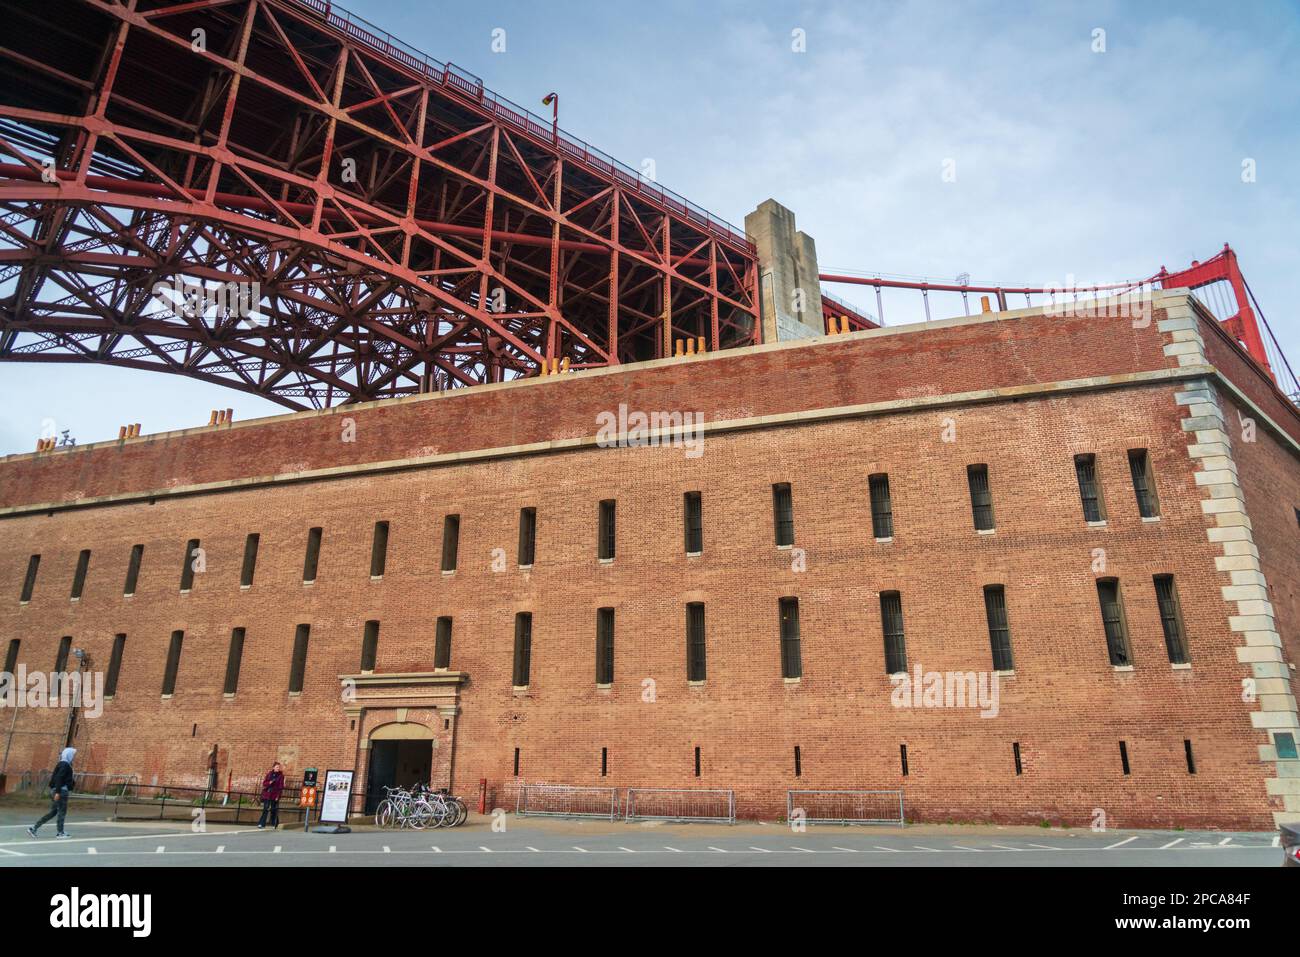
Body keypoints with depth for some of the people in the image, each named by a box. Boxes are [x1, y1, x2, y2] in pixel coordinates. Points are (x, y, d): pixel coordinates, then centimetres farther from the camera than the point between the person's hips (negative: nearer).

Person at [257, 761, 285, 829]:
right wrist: (269, 782, -14)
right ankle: (261, 824, 2)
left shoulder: (281, 775, -1)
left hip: (275, 795, -2)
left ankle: (273, 824, 14)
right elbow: (264, 783, 7)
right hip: (267, 794, 2)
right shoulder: (269, 774, 7)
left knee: (273, 810, 2)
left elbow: (281, 786, -4)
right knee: (265, 809, -2)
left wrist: (278, 795, -11)